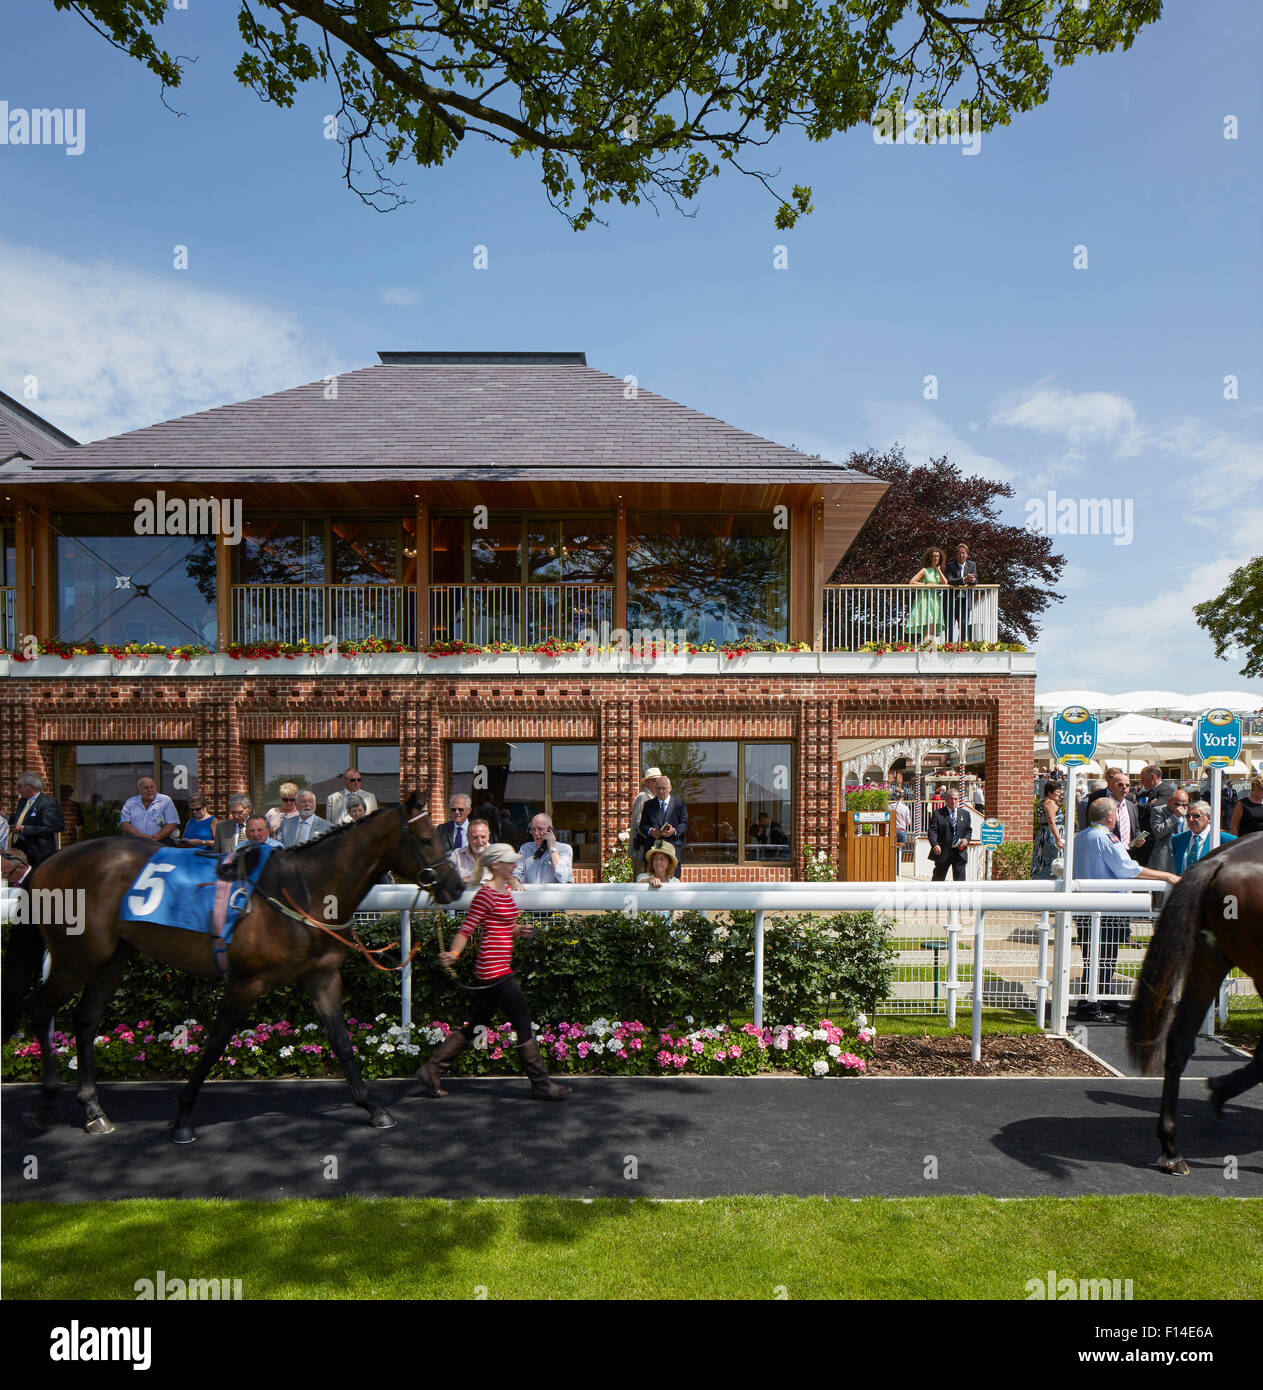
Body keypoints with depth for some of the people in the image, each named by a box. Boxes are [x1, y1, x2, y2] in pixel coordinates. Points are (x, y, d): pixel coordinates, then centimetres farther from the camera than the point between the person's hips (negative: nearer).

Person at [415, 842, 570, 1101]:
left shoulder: (507, 890, 14)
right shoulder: (485, 894, -13)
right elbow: (466, 929, -16)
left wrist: (519, 931, 5)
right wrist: (453, 954, -31)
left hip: (500, 969, 10)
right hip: (494, 970, -10)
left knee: (475, 1025, 14)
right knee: (523, 1020, -3)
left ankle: (431, 1070, 21)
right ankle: (540, 1084, 6)